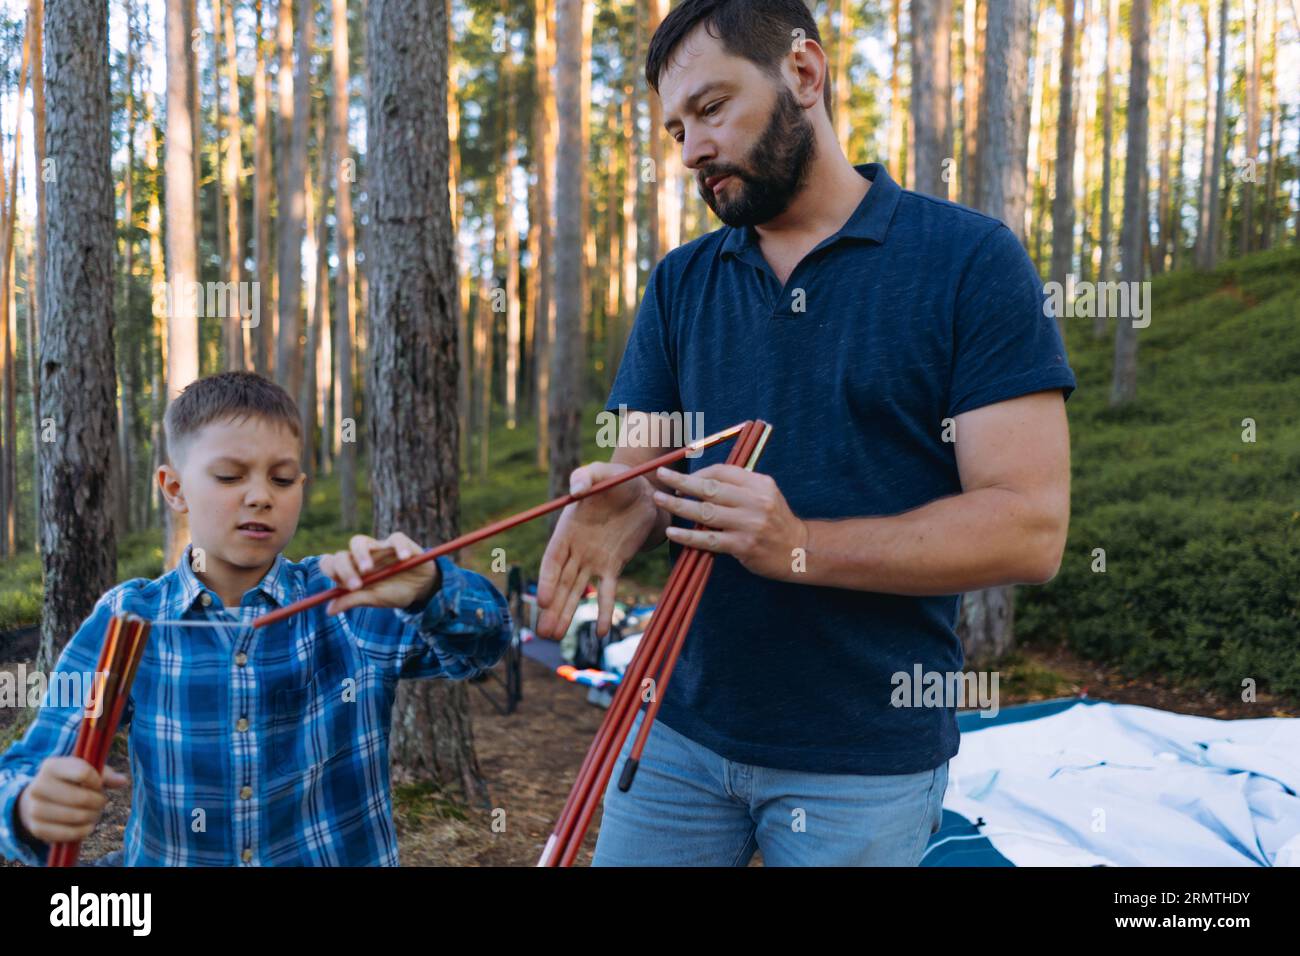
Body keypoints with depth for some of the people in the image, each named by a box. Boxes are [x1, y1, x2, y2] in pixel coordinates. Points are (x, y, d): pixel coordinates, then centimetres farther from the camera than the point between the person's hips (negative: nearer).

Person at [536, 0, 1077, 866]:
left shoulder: (971, 259, -9)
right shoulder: (679, 283, 6)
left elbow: (1030, 527, -14)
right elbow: (639, 472, 4)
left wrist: (801, 547, -25)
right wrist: (618, 515, -20)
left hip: (868, 760, -3)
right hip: (680, 730, 4)